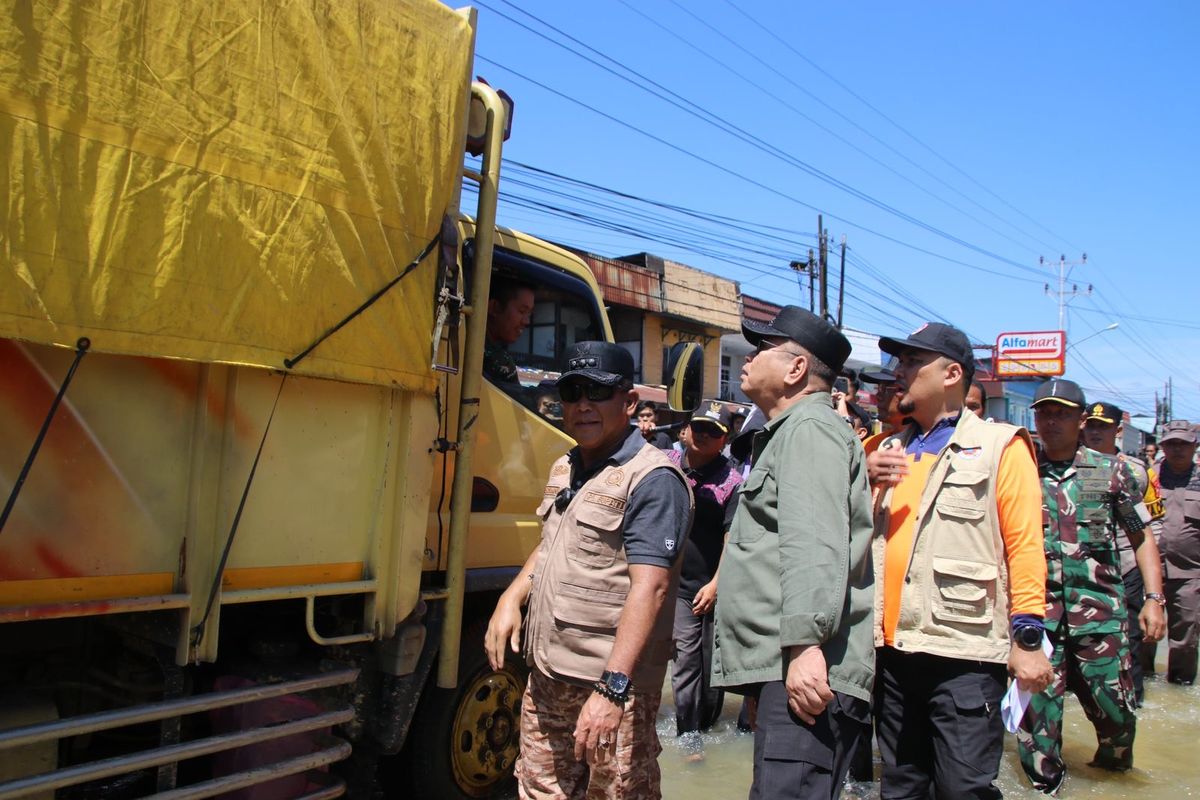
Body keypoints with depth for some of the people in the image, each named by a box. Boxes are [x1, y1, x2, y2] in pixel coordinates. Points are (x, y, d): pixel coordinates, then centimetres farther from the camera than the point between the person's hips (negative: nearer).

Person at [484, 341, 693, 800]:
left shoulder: (652, 479, -14)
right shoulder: (564, 469, 13)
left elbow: (649, 587, -23)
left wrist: (613, 686, -28)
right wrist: (512, 596, 8)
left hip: (611, 683, -8)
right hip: (545, 676, 8)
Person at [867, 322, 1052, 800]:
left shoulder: (999, 446, -2)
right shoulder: (890, 452, 16)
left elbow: (1024, 544, -8)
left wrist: (1027, 640, -12)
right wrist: (864, 483, -2)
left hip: (963, 654, -6)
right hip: (893, 650, 6)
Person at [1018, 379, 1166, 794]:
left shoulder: (1110, 471, 5)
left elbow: (1141, 537, 8)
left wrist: (1154, 598, -1)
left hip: (1099, 609, 0)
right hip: (1036, 611, 0)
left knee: (1114, 705, 6)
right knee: (1036, 705, 2)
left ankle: (1114, 764, 36)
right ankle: (1045, 782, 22)